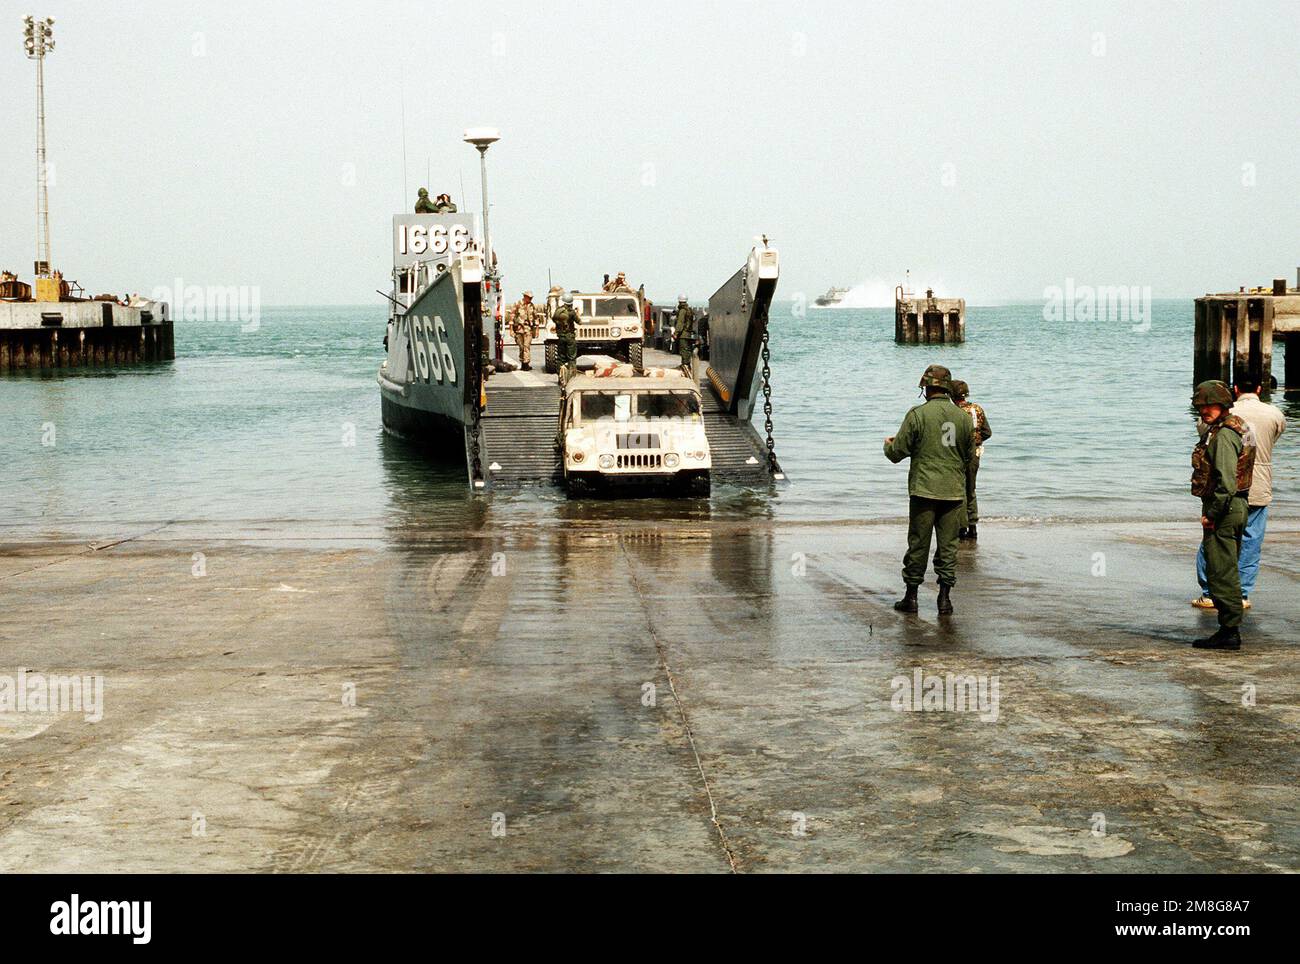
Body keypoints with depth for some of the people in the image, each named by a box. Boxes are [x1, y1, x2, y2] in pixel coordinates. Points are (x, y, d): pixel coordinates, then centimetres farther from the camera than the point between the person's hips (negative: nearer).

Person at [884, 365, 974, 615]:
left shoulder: (917, 414, -8)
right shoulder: (963, 417, 2)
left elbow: (897, 453, -5)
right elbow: (970, 455, 13)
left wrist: (888, 444, 17)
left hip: (923, 491, -3)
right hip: (954, 491, 3)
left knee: (918, 544, 5)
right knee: (947, 545, 8)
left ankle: (911, 596, 11)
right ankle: (945, 598, 7)